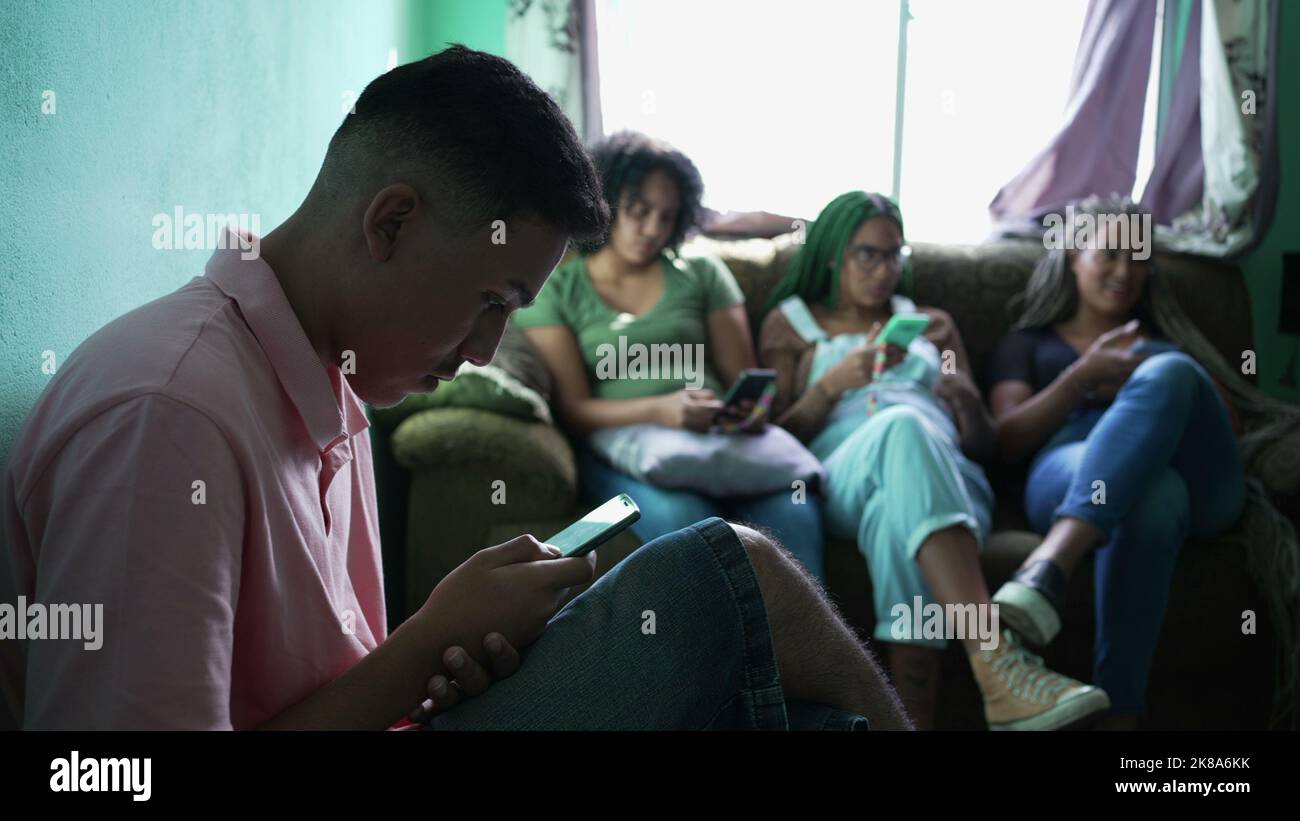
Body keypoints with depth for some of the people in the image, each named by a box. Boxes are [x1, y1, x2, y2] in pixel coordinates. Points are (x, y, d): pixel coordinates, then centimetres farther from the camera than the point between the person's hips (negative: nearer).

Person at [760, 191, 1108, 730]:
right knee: (903, 424, -40)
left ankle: (912, 719, -52)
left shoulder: (931, 324, 30)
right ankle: (997, 665, -55)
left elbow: (982, 442, 23)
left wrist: (965, 399, -1)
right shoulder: (790, 322, 24)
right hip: (841, 479, -2)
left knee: (900, 512, -39)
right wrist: (835, 382, -6)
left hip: (945, 476, 2)